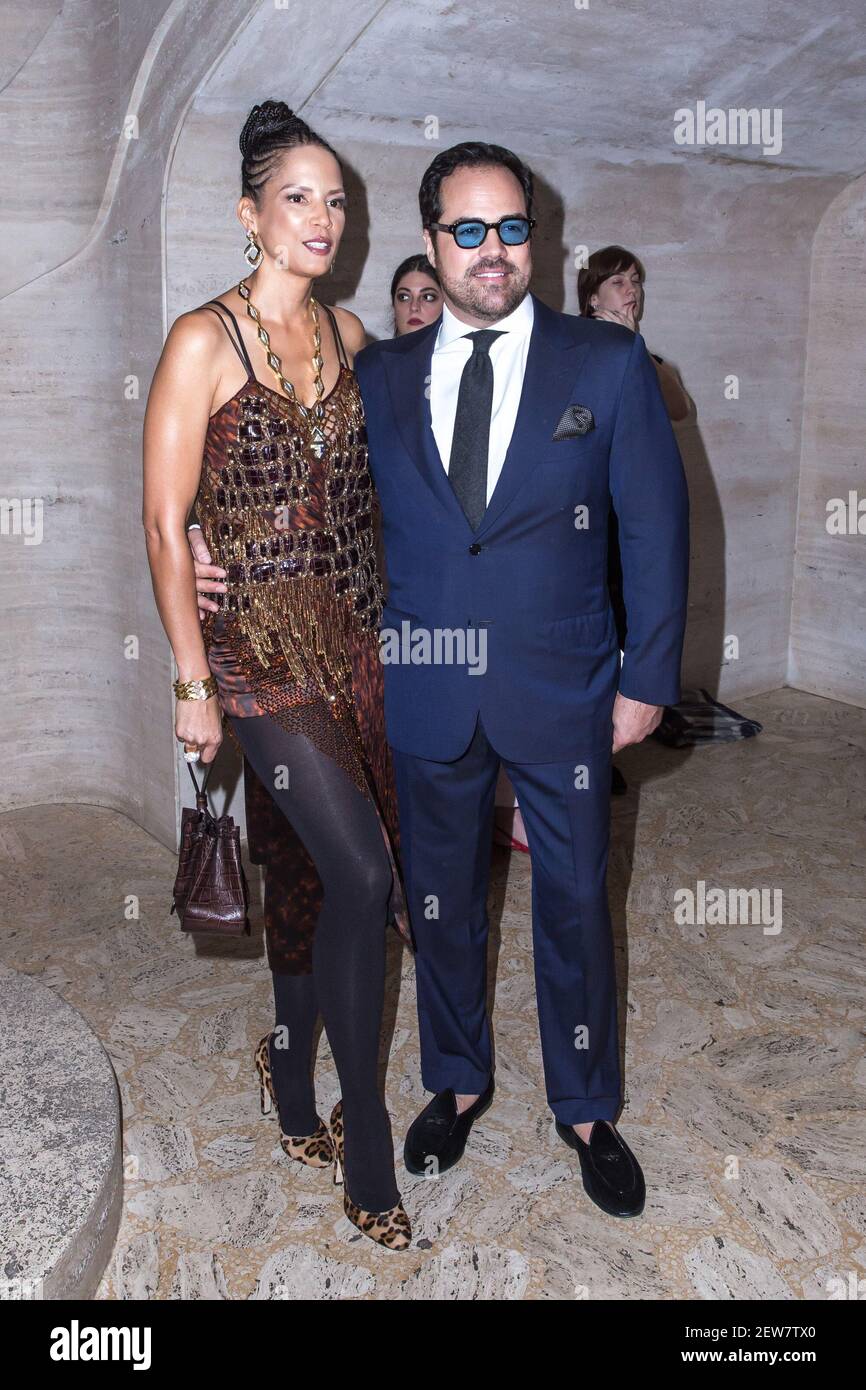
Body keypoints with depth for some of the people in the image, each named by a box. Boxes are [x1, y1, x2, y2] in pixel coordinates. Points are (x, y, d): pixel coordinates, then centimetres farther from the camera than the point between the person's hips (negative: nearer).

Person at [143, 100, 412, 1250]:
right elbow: (164, 522, -9)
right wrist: (193, 681, -10)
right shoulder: (204, 340, -8)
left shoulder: (349, 334, 10)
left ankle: (292, 1086, 35)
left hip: (351, 630, 6)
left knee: (315, 872, 12)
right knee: (361, 873, -11)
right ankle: (365, 1139, 9)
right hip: (259, 638, -5)